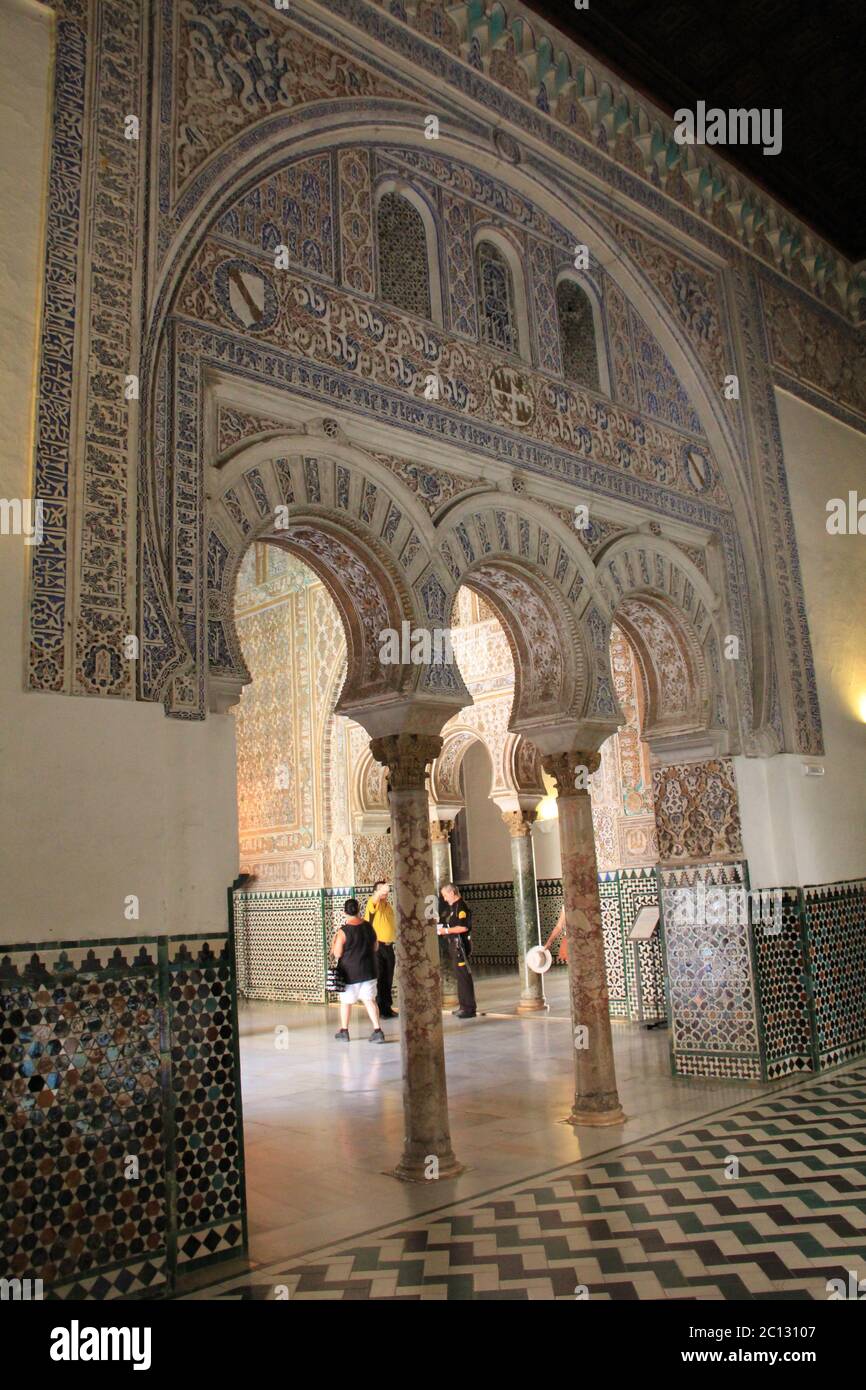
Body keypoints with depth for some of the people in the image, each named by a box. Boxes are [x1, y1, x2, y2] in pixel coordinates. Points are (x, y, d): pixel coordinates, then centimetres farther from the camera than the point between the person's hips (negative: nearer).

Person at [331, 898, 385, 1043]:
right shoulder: (368, 927, -1)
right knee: (369, 1000, 7)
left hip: (350, 973, -3)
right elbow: (375, 947, 10)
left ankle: (344, 1031, 23)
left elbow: (337, 954, -13)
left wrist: (334, 940, 2)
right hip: (368, 971, 4)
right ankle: (377, 1031, -1)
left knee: (345, 1002, 13)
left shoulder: (343, 931, -16)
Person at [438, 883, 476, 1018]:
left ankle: (470, 1008, -4)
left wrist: (447, 930, -16)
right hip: (455, 945, 10)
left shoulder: (461, 907, -15)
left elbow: (463, 927, -23)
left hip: (461, 944, -10)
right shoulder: (453, 907, 16)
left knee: (464, 975, -7)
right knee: (460, 975, 15)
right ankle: (464, 1005, 22)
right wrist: (443, 927, 9)